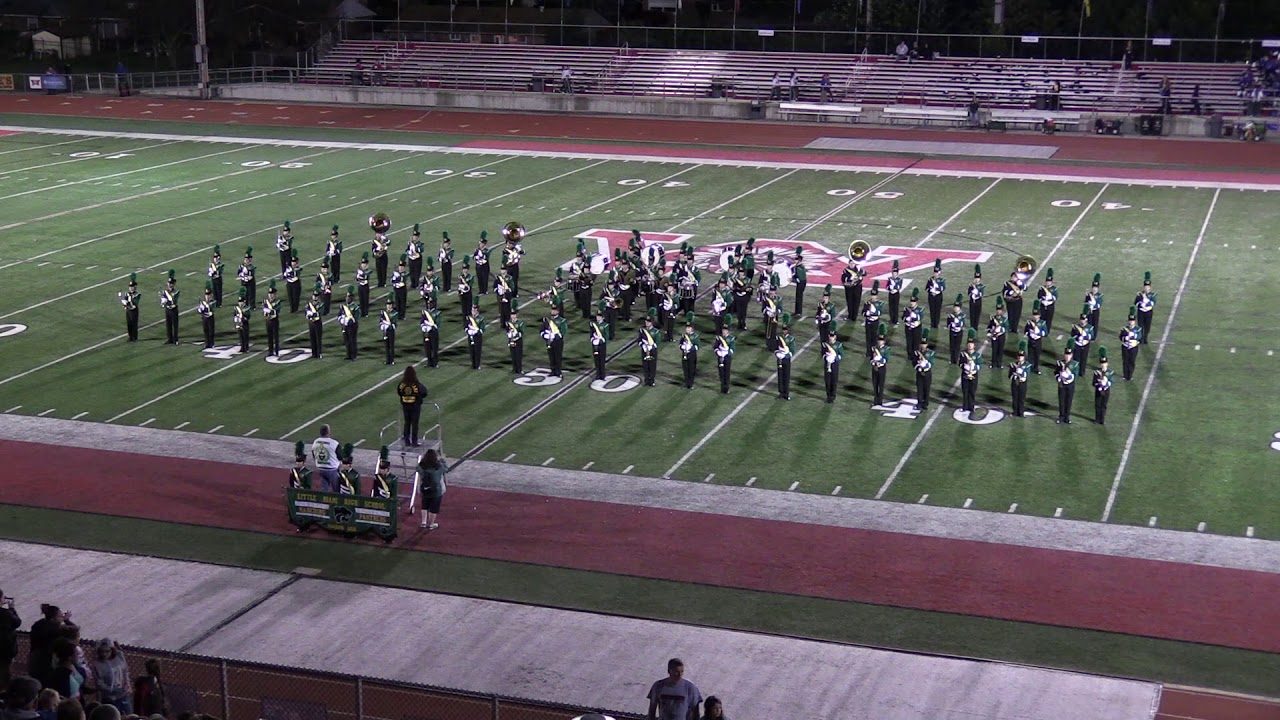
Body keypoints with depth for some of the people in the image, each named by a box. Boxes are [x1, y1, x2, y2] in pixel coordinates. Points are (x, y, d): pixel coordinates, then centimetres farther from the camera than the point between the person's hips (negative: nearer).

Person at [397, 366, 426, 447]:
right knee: (414, 424, 6)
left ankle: (407, 441, 20)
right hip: (415, 406, -3)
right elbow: (423, 394, -12)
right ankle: (414, 442, 9)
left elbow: (398, 393, 6)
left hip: (405, 406, 3)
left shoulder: (402, 384, -9)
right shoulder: (417, 385, -20)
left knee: (407, 423, 16)